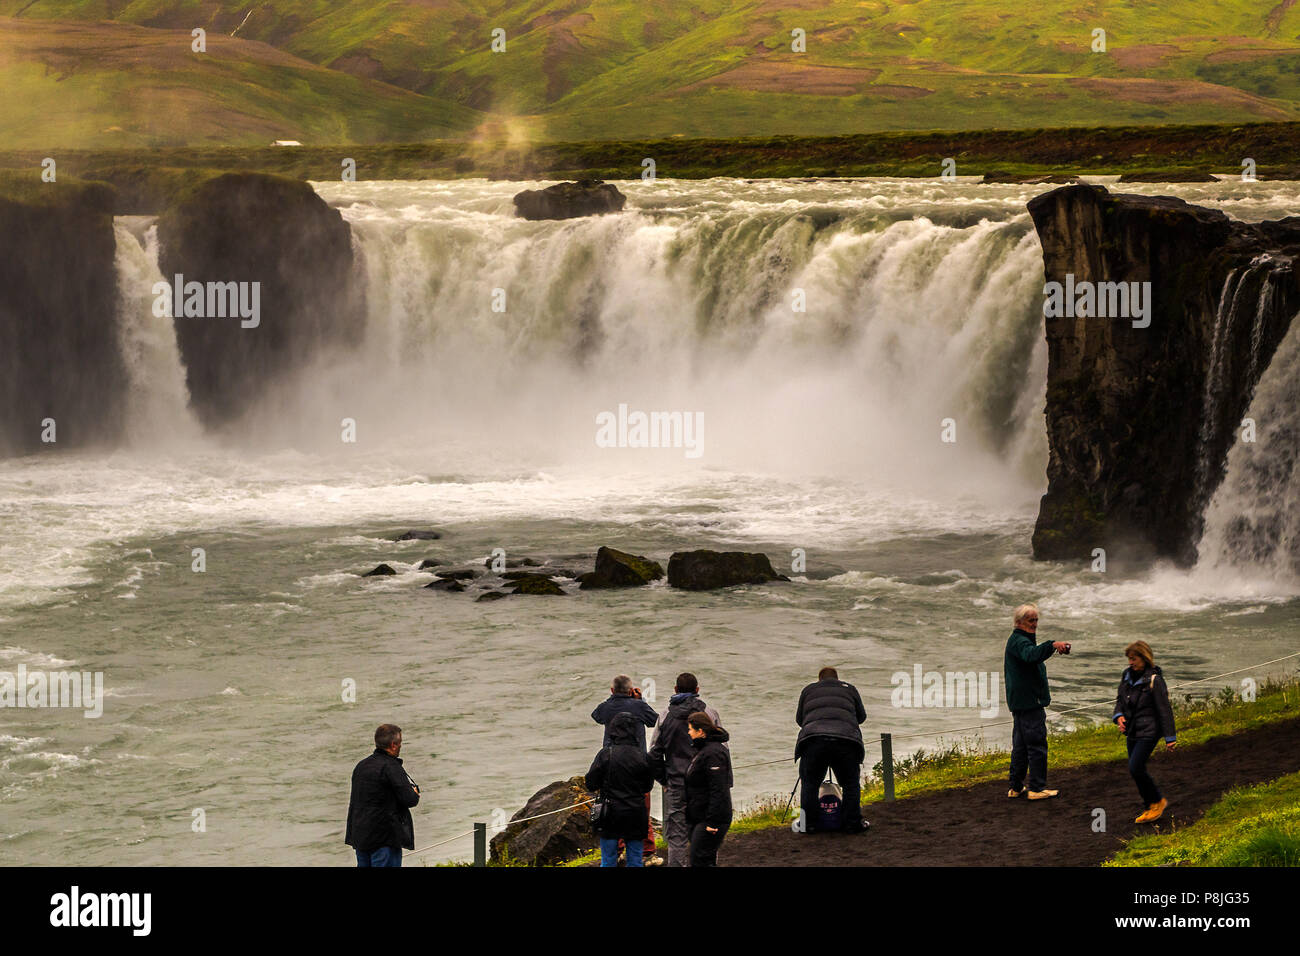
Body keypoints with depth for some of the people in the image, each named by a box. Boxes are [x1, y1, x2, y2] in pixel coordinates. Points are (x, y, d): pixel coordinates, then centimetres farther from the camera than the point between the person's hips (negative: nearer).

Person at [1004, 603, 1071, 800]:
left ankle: (1015, 787, 18)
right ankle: (1037, 788, -8)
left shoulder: (1015, 641, 20)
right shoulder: (1019, 641, -14)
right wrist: (1052, 645, -51)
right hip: (1030, 702, -11)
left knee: (1020, 745, 14)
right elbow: (1031, 655, -38)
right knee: (1037, 744, -8)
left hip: (1019, 701, 11)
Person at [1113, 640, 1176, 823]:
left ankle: (1158, 801, 3)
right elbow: (1120, 699, 18)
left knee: (1135, 768, -15)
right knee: (1136, 771, 10)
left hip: (1148, 732, -8)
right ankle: (1150, 807, 23)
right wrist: (1119, 716, -3)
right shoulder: (1127, 676, 6)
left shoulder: (1154, 680, -15)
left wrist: (1170, 737, -14)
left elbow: (1164, 709, -14)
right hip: (1133, 732, 8)